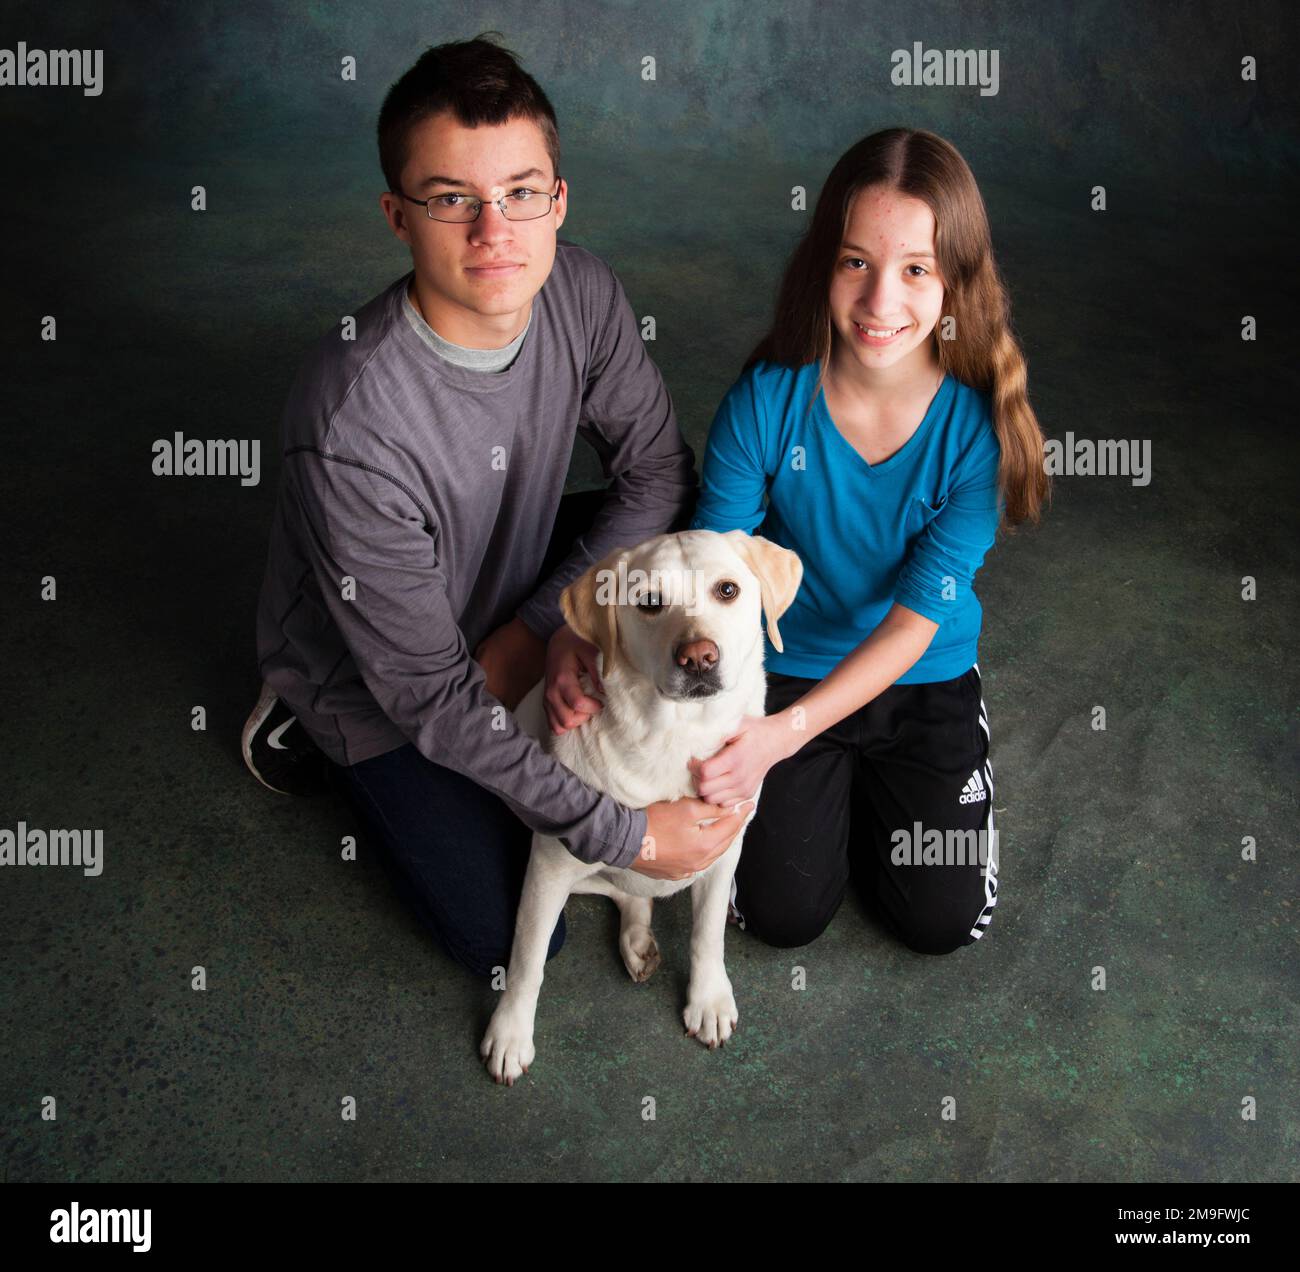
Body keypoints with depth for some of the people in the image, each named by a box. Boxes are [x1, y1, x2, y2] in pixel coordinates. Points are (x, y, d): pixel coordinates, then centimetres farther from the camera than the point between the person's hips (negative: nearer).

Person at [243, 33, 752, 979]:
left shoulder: (578, 290, -21)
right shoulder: (351, 434, -39)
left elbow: (659, 472, -9)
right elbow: (428, 694, -31)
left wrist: (556, 620, -22)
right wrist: (623, 836, -28)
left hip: (515, 607, 6)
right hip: (375, 680, -5)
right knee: (518, 933, -2)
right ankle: (309, 729, 15)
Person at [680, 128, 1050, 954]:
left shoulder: (982, 421, -23)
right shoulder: (767, 399, -22)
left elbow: (919, 618, -24)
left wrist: (787, 732, -35)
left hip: (927, 679, 1)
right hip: (784, 667, 0)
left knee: (945, 921, 0)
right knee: (784, 914, -3)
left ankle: (873, 788, 29)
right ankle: (834, 790, 27)